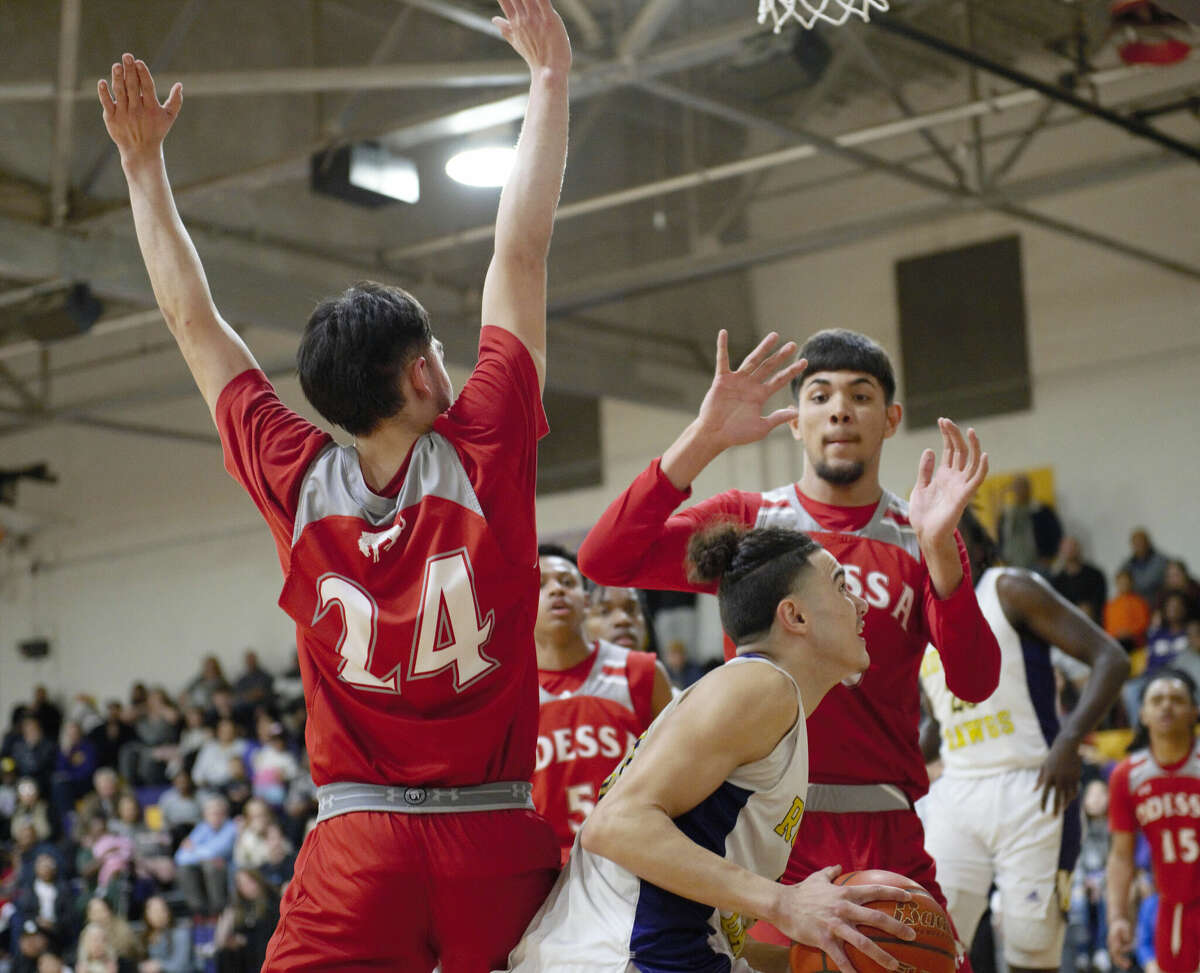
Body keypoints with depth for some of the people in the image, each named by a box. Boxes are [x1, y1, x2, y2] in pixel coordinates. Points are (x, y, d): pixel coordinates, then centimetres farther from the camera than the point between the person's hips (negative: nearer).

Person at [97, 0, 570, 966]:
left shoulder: (294, 478, 1)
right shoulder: (482, 453, -4)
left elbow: (191, 318, 12)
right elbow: (521, 254, 2)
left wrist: (144, 164, 22)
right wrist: (549, 79, 9)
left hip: (356, 844, 1)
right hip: (496, 841, -1)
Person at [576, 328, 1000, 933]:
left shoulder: (919, 541, 7)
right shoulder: (748, 521, 6)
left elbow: (974, 684, -6)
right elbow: (605, 562, -10)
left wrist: (938, 546, -21)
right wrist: (704, 439, -18)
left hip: (885, 839, 1)